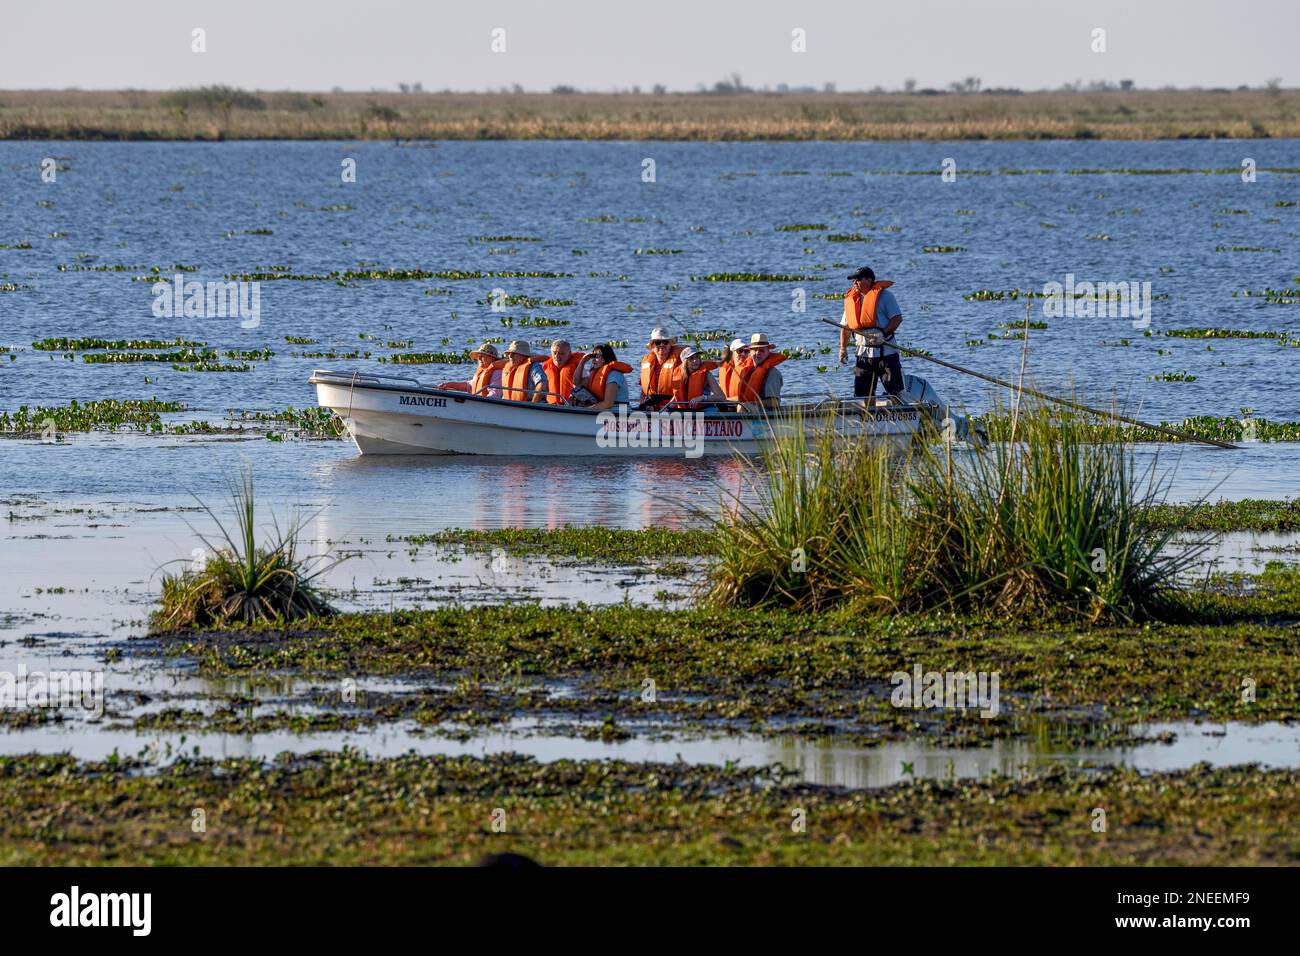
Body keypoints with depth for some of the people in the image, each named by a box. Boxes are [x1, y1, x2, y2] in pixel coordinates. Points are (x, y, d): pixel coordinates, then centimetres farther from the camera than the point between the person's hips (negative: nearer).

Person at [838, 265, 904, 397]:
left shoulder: (884, 295, -5)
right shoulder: (851, 299, 11)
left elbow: (897, 318, -10)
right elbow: (845, 326, 18)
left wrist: (883, 334, -21)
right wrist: (843, 348, 10)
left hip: (886, 350, -5)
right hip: (863, 353, 5)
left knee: (895, 391, -2)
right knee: (861, 393, 3)